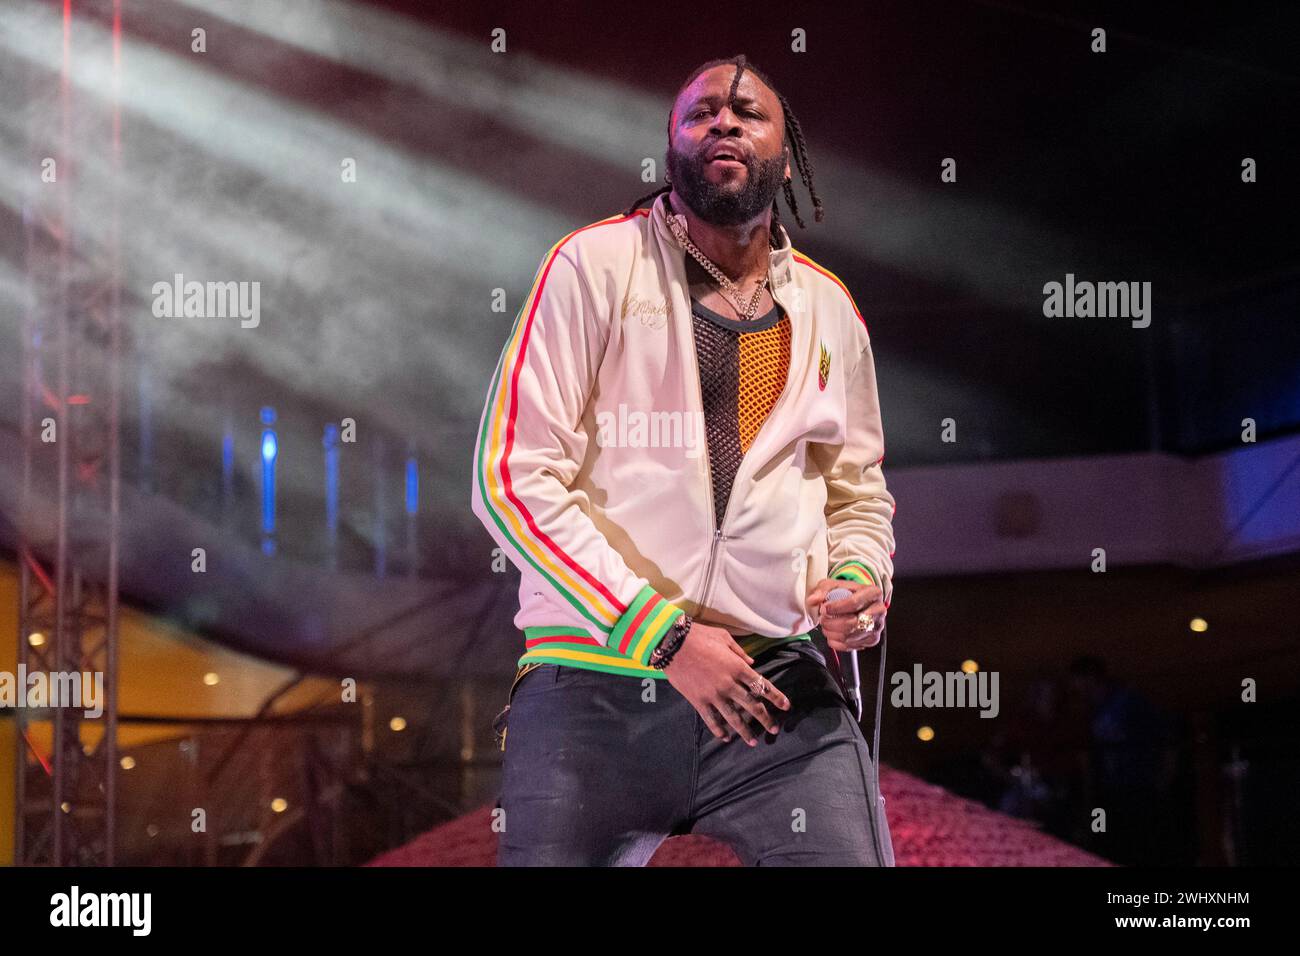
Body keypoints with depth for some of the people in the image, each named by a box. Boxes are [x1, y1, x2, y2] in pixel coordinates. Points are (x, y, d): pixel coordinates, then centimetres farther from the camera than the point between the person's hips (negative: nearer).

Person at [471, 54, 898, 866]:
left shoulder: (830, 310, 14)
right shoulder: (595, 266, 0)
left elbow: (860, 495, 24)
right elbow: (513, 478, -8)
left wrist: (861, 582, 0)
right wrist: (663, 635, -13)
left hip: (783, 699, 3)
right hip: (596, 691, -3)